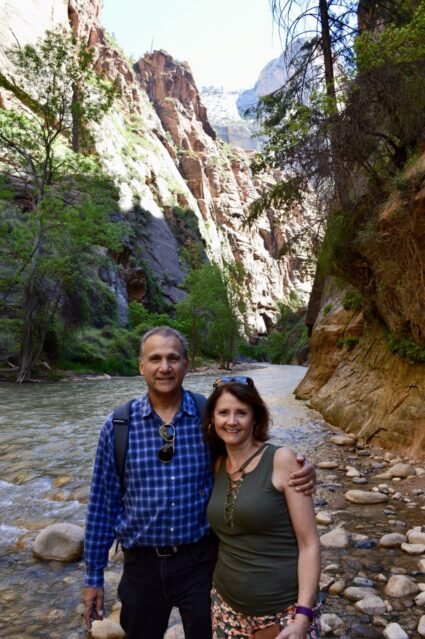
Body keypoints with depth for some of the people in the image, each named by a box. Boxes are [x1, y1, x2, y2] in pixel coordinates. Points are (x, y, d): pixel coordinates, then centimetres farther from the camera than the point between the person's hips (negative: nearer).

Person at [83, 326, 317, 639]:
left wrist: (298, 471, -18)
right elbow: (103, 504, -1)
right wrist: (94, 576, 3)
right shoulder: (118, 426, -9)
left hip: (202, 560, 0)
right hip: (143, 564, 1)